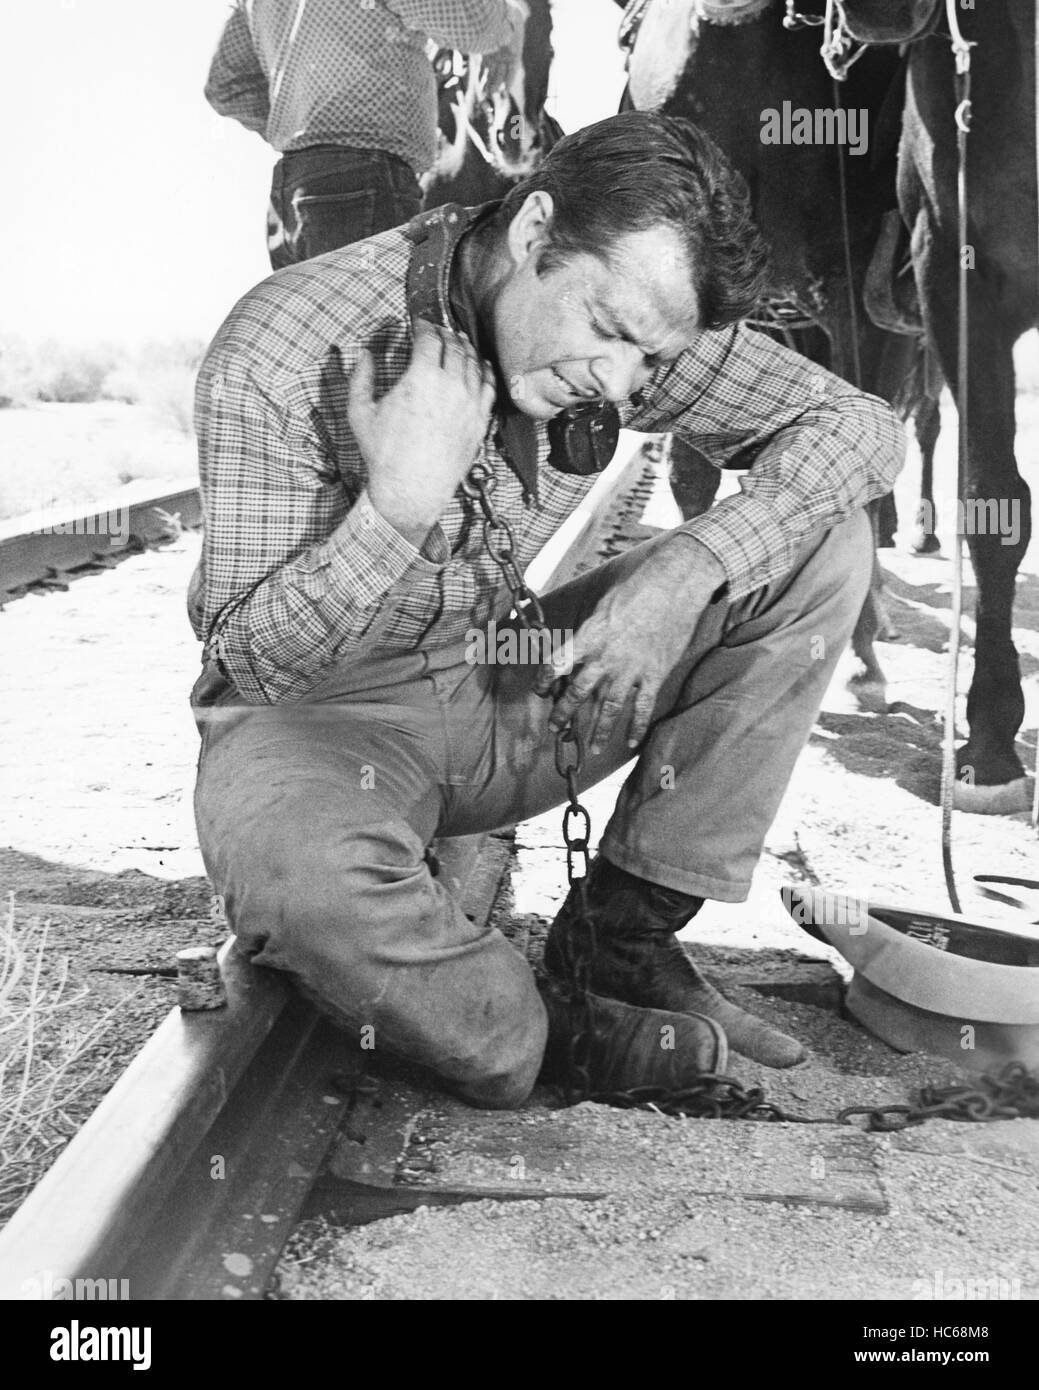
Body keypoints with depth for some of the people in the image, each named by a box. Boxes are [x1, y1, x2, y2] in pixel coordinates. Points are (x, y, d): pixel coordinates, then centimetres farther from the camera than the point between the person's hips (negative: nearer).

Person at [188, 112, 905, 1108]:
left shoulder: (635, 318, -9)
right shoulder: (284, 353, -23)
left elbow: (861, 426, -8)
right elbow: (252, 660, -20)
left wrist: (687, 570, -24)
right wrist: (400, 507, -37)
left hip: (520, 688, 5)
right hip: (328, 713, -4)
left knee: (822, 545, -8)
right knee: (292, 866, -42)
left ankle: (624, 932, -7)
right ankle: (549, 1043, -11)